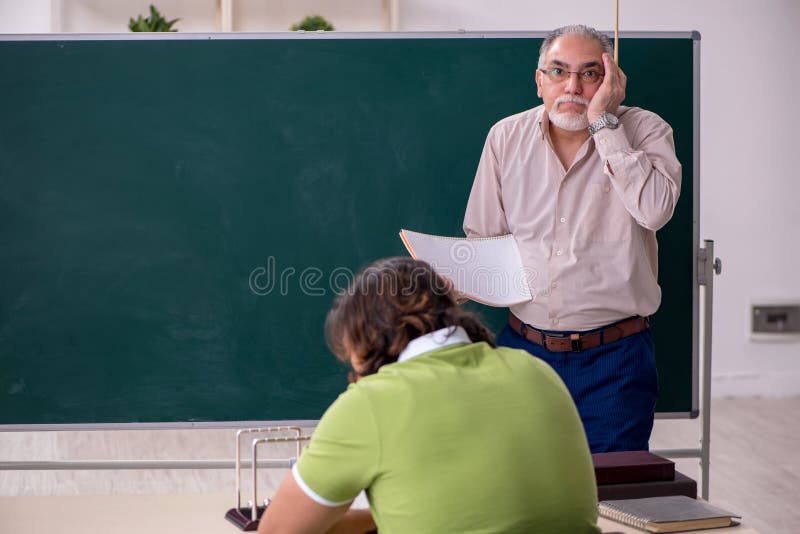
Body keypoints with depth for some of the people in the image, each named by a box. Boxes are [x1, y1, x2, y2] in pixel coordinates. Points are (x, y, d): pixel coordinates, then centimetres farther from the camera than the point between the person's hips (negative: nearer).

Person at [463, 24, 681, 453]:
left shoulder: (644, 131, -4)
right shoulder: (507, 137, 5)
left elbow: (654, 210, -24)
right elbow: (481, 236, 13)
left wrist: (603, 122, -19)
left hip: (614, 358, -3)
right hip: (523, 348, 3)